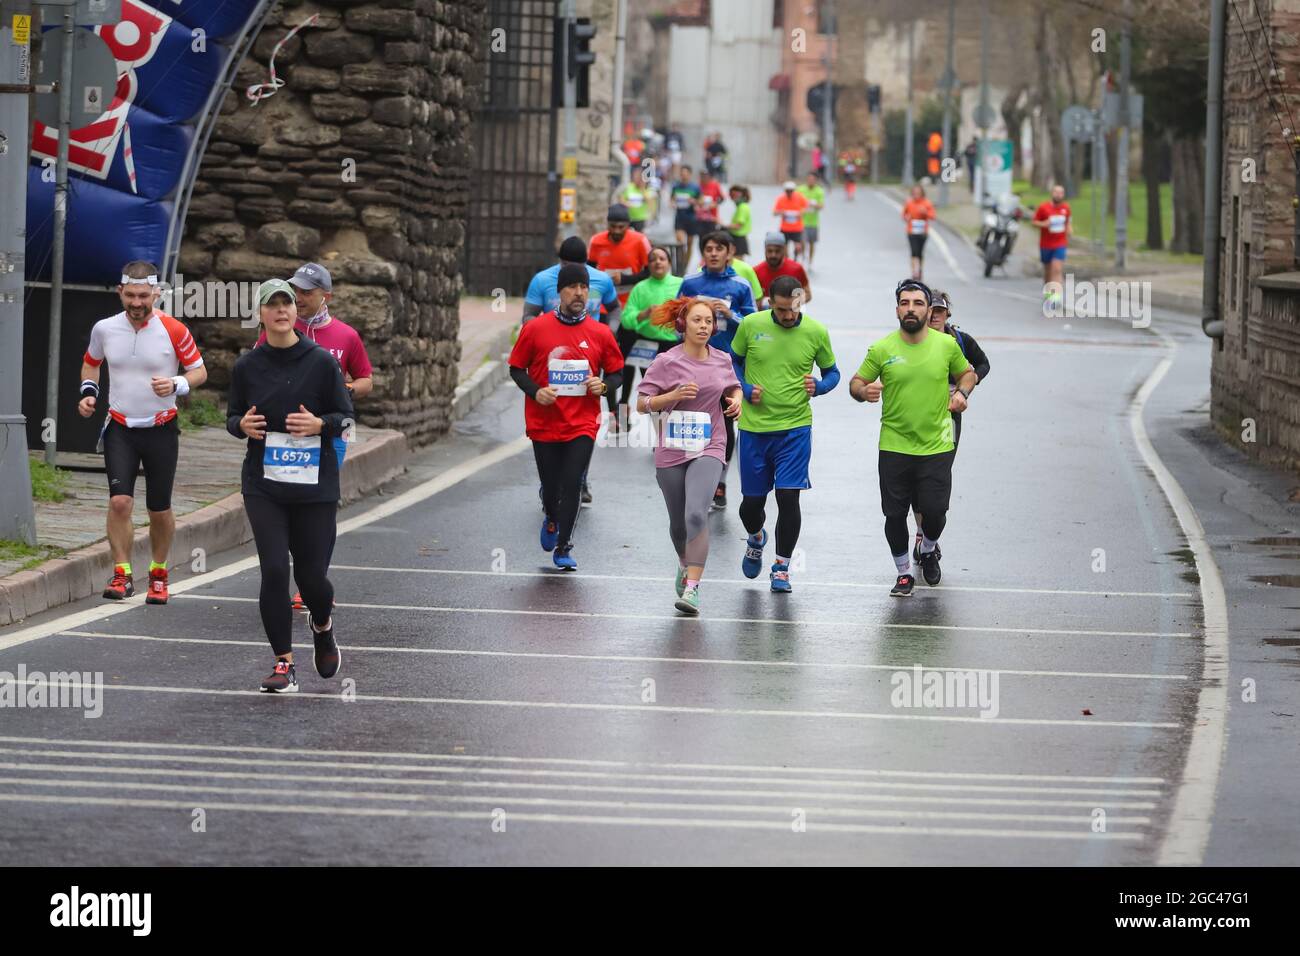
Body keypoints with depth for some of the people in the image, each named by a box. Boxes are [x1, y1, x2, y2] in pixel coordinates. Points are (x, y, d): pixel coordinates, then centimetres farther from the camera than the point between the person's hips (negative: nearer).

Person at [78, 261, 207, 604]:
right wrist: (89, 391, 1)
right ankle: (122, 574, -7)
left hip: (161, 430, -1)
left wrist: (176, 384, -19)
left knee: (159, 509, 6)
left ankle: (158, 575, 26)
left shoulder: (174, 331, -10)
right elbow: (91, 362, 18)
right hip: (120, 429, 1)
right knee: (120, 500, -16)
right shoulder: (104, 329, -2)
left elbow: (199, 371, 0)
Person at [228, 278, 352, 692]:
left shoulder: (322, 361, -2)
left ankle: (323, 626, 39)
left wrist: (320, 424, -18)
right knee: (274, 570, -11)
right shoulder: (246, 366, 3)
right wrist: (243, 425, -9)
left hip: (315, 485, -1)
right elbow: (232, 417, 14)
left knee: (312, 576, 2)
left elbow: (346, 417, 2)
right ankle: (284, 665, -1)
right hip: (264, 486, 1)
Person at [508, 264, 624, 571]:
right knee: (550, 485, 9)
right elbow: (517, 368, 5)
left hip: (582, 424, 0)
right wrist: (535, 391, -13)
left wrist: (604, 385, -11)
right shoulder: (535, 329, -2)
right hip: (544, 422, 0)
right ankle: (552, 519, 44)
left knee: (572, 484, -10)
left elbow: (617, 373, 11)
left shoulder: (600, 333, 1)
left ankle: (564, 547, 2)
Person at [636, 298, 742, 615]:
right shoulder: (667, 362, -6)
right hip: (671, 452, 0)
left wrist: (736, 399, 2)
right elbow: (642, 404, -6)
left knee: (696, 514, -21)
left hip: (708, 449, 0)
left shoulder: (722, 360, 4)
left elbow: (734, 386, 25)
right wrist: (674, 395, -21)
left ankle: (692, 587, -22)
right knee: (678, 523, 13)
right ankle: (685, 563, 47)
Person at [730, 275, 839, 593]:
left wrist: (818, 386, -13)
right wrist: (745, 389, -6)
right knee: (752, 501, 7)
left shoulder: (816, 332, -4)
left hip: (795, 427, -1)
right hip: (754, 426, 1)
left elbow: (832, 372, 8)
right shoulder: (751, 325, -4)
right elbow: (733, 361, 11)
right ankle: (756, 539, 42)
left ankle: (781, 568, 7)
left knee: (788, 497, -9)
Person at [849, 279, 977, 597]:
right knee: (895, 514, 2)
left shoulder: (947, 344, 0)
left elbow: (967, 372, 16)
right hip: (893, 448, 0)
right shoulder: (881, 349, -3)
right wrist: (864, 391, -18)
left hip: (936, 448, 0)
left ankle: (928, 550, 35)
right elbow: (856, 383, 5)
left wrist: (962, 392, -4)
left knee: (934, 511, 0)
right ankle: (904, 573, 23)